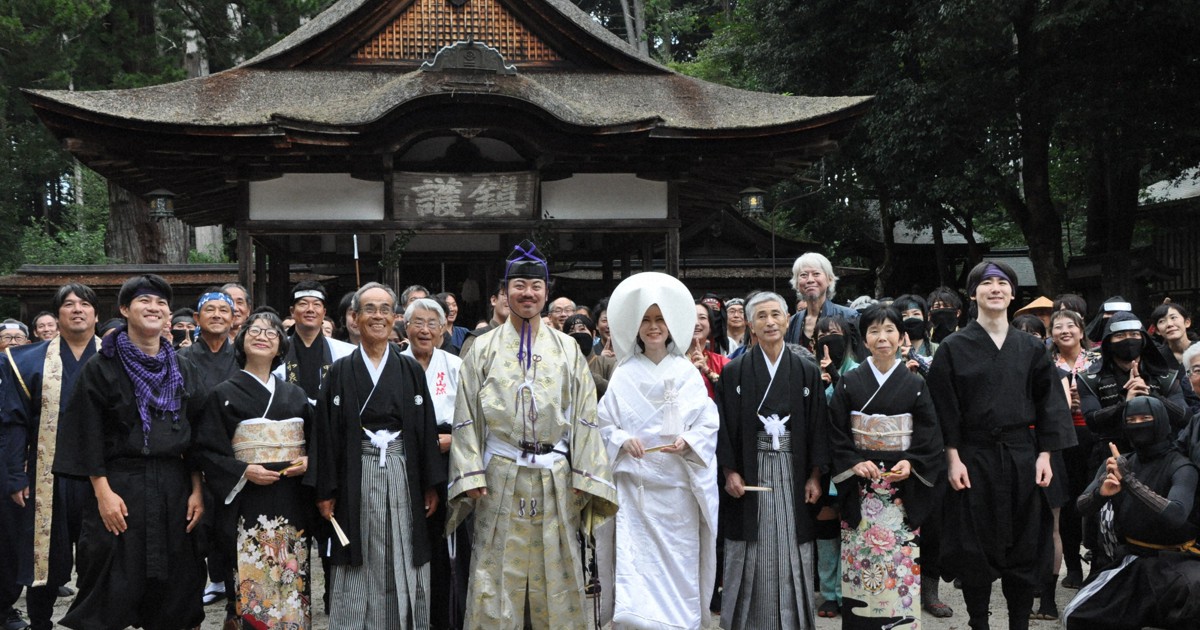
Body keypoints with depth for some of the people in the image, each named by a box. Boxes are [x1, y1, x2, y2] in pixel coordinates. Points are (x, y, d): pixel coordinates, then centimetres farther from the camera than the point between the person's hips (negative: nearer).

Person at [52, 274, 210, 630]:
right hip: (120, 486, -4)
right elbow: (88, 435, -6)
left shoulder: (180, 370, 12)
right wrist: (103, 492, -15)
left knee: (170, 588, 7)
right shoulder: (102, 367, -2)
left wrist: (197, 490, 3)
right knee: (115, 589, -3)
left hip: (173, 488, 4)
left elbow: (194, 435, 11)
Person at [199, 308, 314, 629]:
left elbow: (315, 442, 18)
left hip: (293, 503, 3)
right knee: (253, 582, -6)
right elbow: (211, 454, -2)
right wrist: (244, 471, -16)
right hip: (248, 503, -3)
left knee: (292, 578, 3)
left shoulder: (295, 395, 14)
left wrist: (308, 462, -3)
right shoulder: (223, 395, 3)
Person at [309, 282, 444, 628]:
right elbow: (327, 432, 1)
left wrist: (431, 485, 1)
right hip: (356, 476, -1)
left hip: (403, 474, 1)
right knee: (361, 569, 3)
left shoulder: (411, 369, 6)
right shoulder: (341, 371, 3)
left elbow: (427, 429, 5)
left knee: (403, 566, 4)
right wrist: (326, 491, -4)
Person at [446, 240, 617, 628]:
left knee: (554, 574, 5)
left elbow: (584, 417, 4)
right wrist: (471, 477, -6)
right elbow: (467, 417, 2)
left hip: (554, 480, 1)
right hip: (500, 479, -1)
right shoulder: (483, 349, 4)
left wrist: (584, 479, -3)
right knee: (498, 578, 2)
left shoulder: (568, 350, 7)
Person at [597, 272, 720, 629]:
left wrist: (687, 441, -15)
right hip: (634, 486, 0)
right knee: (634, 564, -8)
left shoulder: (687, 373, 6)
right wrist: (623, 440, -14)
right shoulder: (624, 375, 5)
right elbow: (604, 425, 5)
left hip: (678, 486, 1)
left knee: (679, 566, 2)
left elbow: (709, 425, 3)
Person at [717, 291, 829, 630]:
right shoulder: (734, 372, 2)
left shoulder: (807, 372, 5)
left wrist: (815, 476, 0)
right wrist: (730, 472, -8)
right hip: (749, 471, -1)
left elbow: (818, 426, 5)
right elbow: (723, 424, 0)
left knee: (791, 549, 3)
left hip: (793, 471, 1)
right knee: (751, 555, 2)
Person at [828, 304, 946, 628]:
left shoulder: (915, 385, 4)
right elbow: (836, 434, 2)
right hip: (860, 489, 0)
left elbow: (929, 437, 3)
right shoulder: (849, 384, 4)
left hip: (903, 490, 0)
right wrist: (854, 463, -12)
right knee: (861, 560, -2)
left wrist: (911, 463, -13)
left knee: (901, 561, -4)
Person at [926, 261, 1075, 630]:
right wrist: (953, 458, -9)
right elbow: (944, 407, -3)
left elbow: (1047, 403, 7)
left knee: (1024, 543, 5)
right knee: (976, 547, 2)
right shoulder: (954, 348, -1)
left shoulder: (1031, 348, 7)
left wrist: (1044, 454, -1)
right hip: (974, 457, -2)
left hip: (1022, 456, 2)